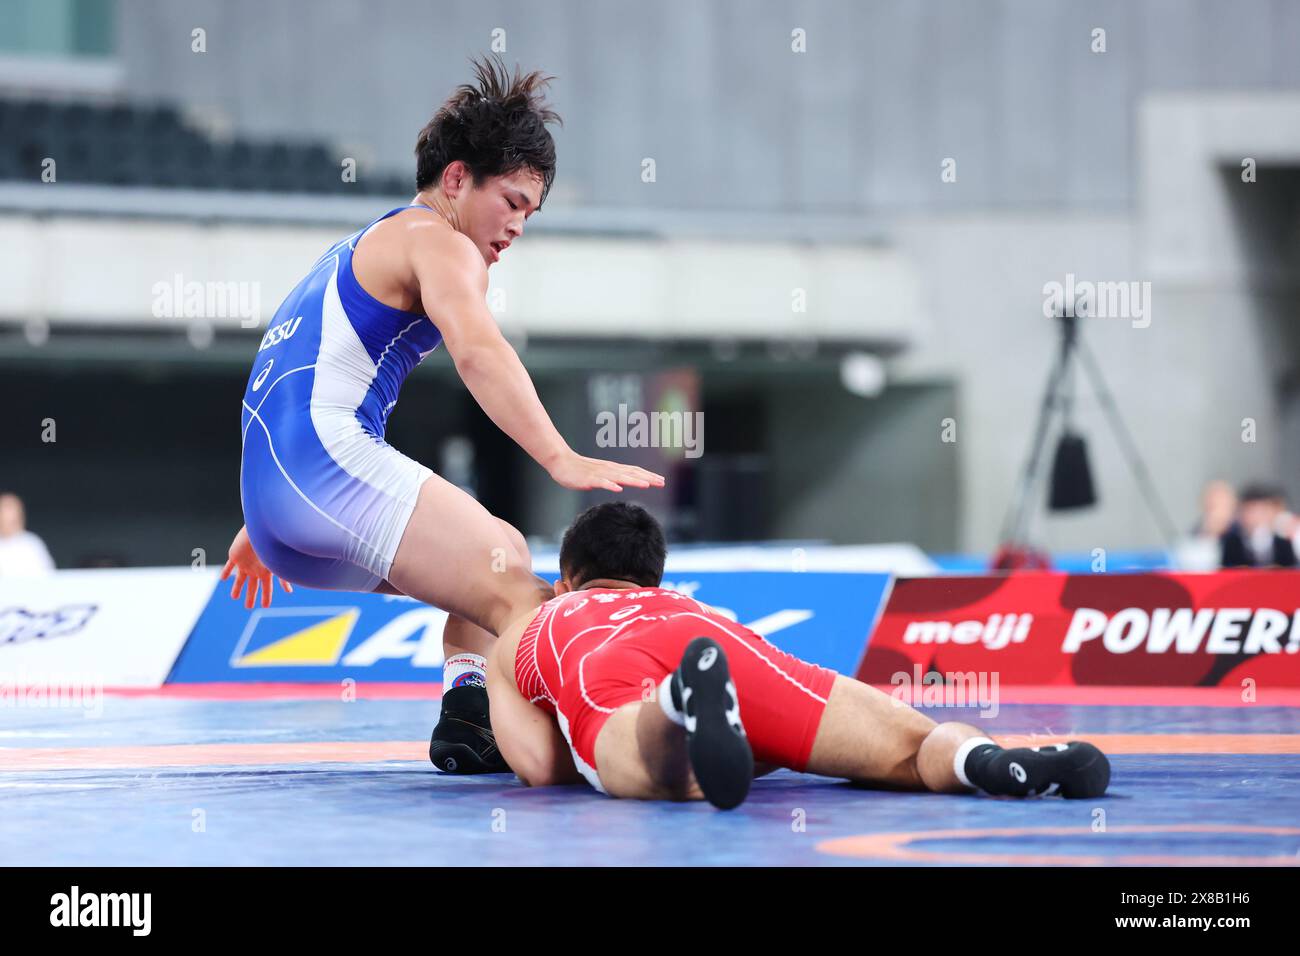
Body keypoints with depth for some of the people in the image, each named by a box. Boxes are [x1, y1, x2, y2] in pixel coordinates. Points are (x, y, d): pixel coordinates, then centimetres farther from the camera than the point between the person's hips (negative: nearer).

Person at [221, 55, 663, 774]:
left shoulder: (357, 249, 31)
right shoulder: (437, 242, 0)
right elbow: (477, 351, -21)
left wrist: (262, 527, 46)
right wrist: (562, 459, -33)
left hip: (271, 499, 9)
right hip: (329, 465, -9)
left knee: (502, 552, 19)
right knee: (519, 594, -21)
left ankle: (467, 716, -5)